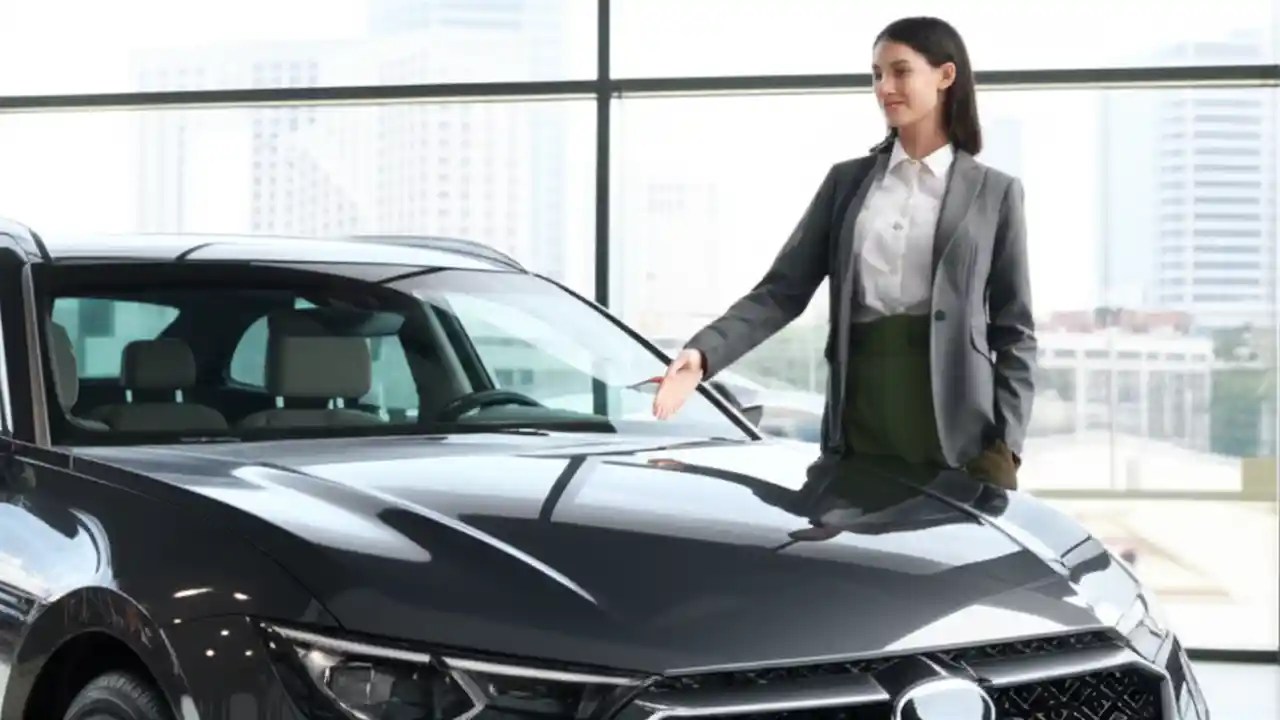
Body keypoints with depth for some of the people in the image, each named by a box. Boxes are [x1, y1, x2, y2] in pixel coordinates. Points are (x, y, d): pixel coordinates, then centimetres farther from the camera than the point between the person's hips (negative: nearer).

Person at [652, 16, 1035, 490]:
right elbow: (782, 291, 5)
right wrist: (704, 352, -11)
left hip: (959, 436, -2)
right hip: (860, 429, 2)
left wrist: (1005, 444, -7)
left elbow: (1013, 330, 4)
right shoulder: (847, 181, 13)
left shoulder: (993, 192, 7)